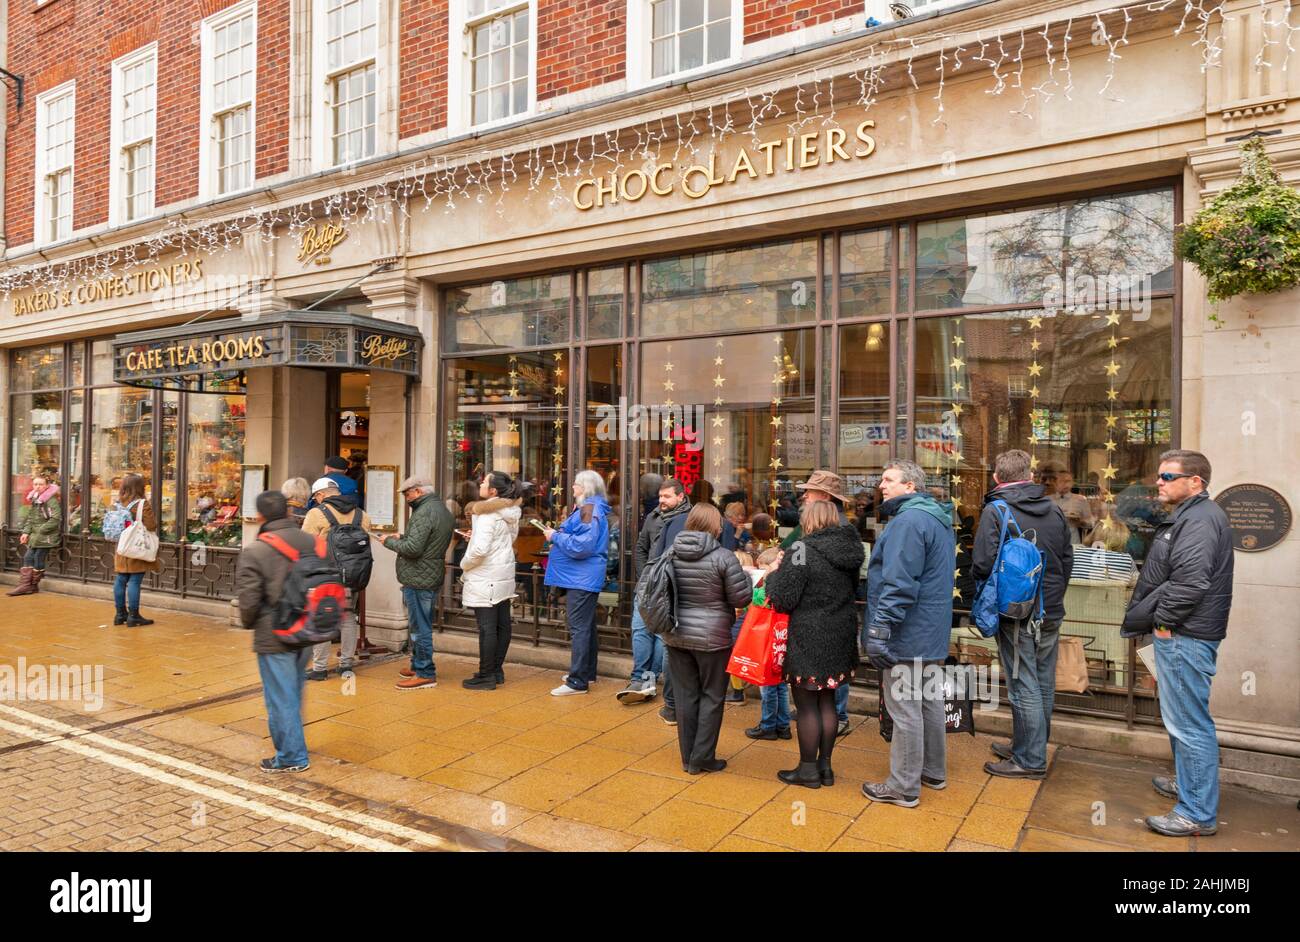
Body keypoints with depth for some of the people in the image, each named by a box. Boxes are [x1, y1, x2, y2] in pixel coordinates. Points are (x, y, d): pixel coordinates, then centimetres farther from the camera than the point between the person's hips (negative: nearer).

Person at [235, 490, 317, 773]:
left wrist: (249, 623, 6)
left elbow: (248, 600, -15)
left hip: (274, 637, -6)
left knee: (281, 698, 6)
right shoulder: (311, 542, 0)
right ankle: (293, 749, 37)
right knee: (294, 694, 22)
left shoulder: (254, 551, -16)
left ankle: (291, 756, 15)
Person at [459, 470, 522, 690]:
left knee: (487, 628, -3)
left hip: (485, 579, -9)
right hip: (504, 576, 9)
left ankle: (486, 676, 4)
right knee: (502, 625, 12)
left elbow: (480, 549, -26)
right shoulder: (510, 512, 8)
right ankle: (497, 670, 22)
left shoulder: (488, 514, -19)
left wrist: (464, 564, -8)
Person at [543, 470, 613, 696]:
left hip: (582, 579, -11)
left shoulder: (590, 510, -16)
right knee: (586, 627, 17)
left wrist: (556, 537, -14)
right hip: (583, 578, 11)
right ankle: (587, 673, 28)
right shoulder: (587, 508, 16)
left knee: (579, 629, -8)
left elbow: (582, 545, -25)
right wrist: (558, 537, 9)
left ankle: (577, 682, -5)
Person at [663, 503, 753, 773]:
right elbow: (741, 598, -10)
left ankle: (687, 757, 22)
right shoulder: (723, 556, -14)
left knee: (686, 695, 12)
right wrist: (747, 576, 7)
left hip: (676, 636, 5)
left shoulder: (671, 553, 0)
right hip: (712, 638, -4)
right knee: (711, 697, 10)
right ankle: (702, 758, 14)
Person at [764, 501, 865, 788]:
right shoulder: (849, 548, 4)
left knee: (807, 704, 5)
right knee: (827, 701, 16)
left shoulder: (802, 550, -18)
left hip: (808, 640, -7)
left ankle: (808, 769, 16)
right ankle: (825, 766, 25)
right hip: (840, 637, 7)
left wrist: (775, 572, -1)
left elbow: (783, 599, -17)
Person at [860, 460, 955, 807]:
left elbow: (899, 584, -26)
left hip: (907, 635, -10)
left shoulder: (908, 521, -20)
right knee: (929, 700, 20)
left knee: (904, 709, -1)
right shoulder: (938, 519, 14)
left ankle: (903, 787, 9)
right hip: (931, 635, 10)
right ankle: (933, 771, 34)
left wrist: (879, 630, -23)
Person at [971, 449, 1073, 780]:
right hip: (1051, 613, 7)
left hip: (1016, 614, -7)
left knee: (1024, 688, 2)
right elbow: (1068, 560, 14)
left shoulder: (996, 511, -14)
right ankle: (1029, 747, 31)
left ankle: (1029, 760, 11)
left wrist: (984, 597, 1)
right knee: (1044, 685, 16)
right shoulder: (1054, 509, 7)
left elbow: (983, 564, -20)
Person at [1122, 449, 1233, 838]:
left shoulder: (1200, 519, -18)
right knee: (1181, 718, 23)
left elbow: (1190, 580, -27)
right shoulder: (1189, 515, 17)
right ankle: (1187, 782, 37)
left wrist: (1165, 620, -16)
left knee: (1189, 724, -4)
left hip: (1185, 637, -11)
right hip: (1179, 634, 11)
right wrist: (1162, 620, 18)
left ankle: (1198, 813, 4)